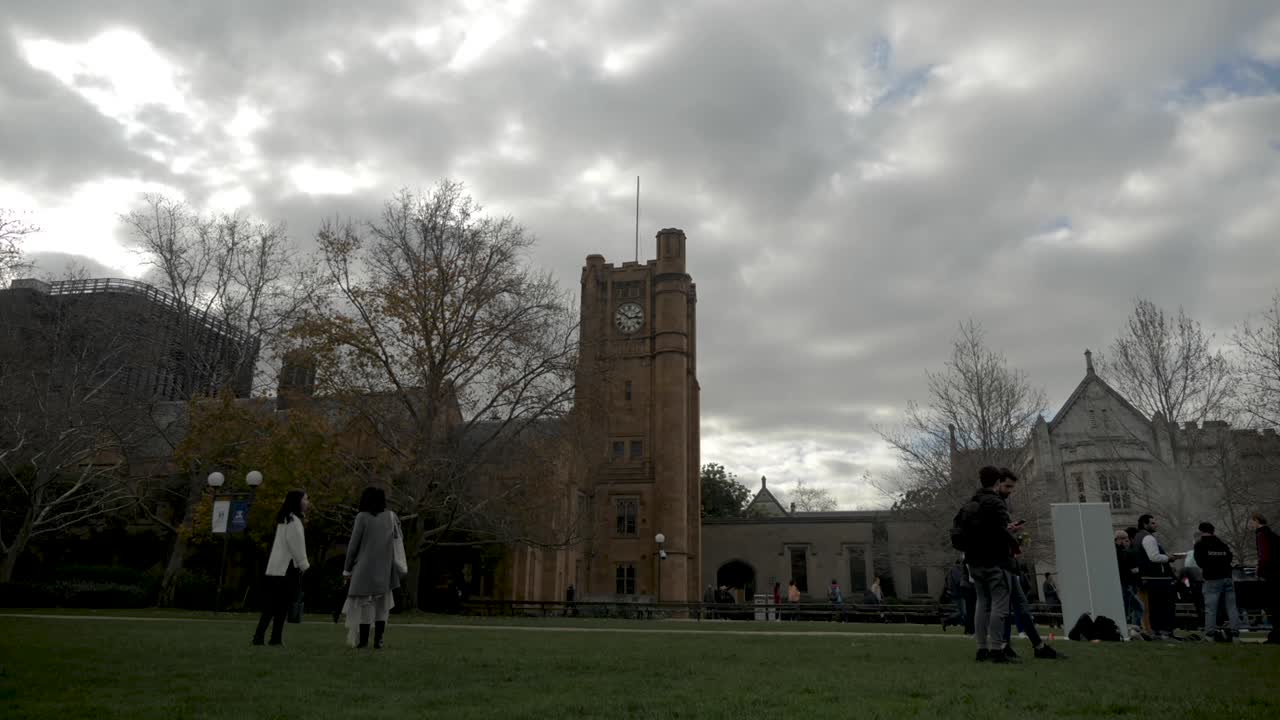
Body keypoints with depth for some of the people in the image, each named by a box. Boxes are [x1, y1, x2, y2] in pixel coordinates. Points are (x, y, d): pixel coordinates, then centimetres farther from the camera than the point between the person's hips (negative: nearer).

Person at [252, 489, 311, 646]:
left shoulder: (285, 519, 18)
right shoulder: (293, 521, -12)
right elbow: (295, 546, -15)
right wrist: (304, 565, -12)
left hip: (275, 567, 9)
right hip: (287, 568, -9)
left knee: (271, 604, 8)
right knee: (282, 604, -5)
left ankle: (259, 636, 7)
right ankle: (276, 638, -4)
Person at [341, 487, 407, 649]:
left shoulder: (362, 517, -7)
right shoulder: (391, 516, 3)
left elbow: (353, 545, -6)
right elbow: (400, 539, 11)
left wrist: (347, 569, 1)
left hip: (365, 569, -3)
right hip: (384, 570, 3)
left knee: (364, 605, 6)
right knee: (381, 605, 12)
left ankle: (363, 640, 6)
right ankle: (378, 640, 7)